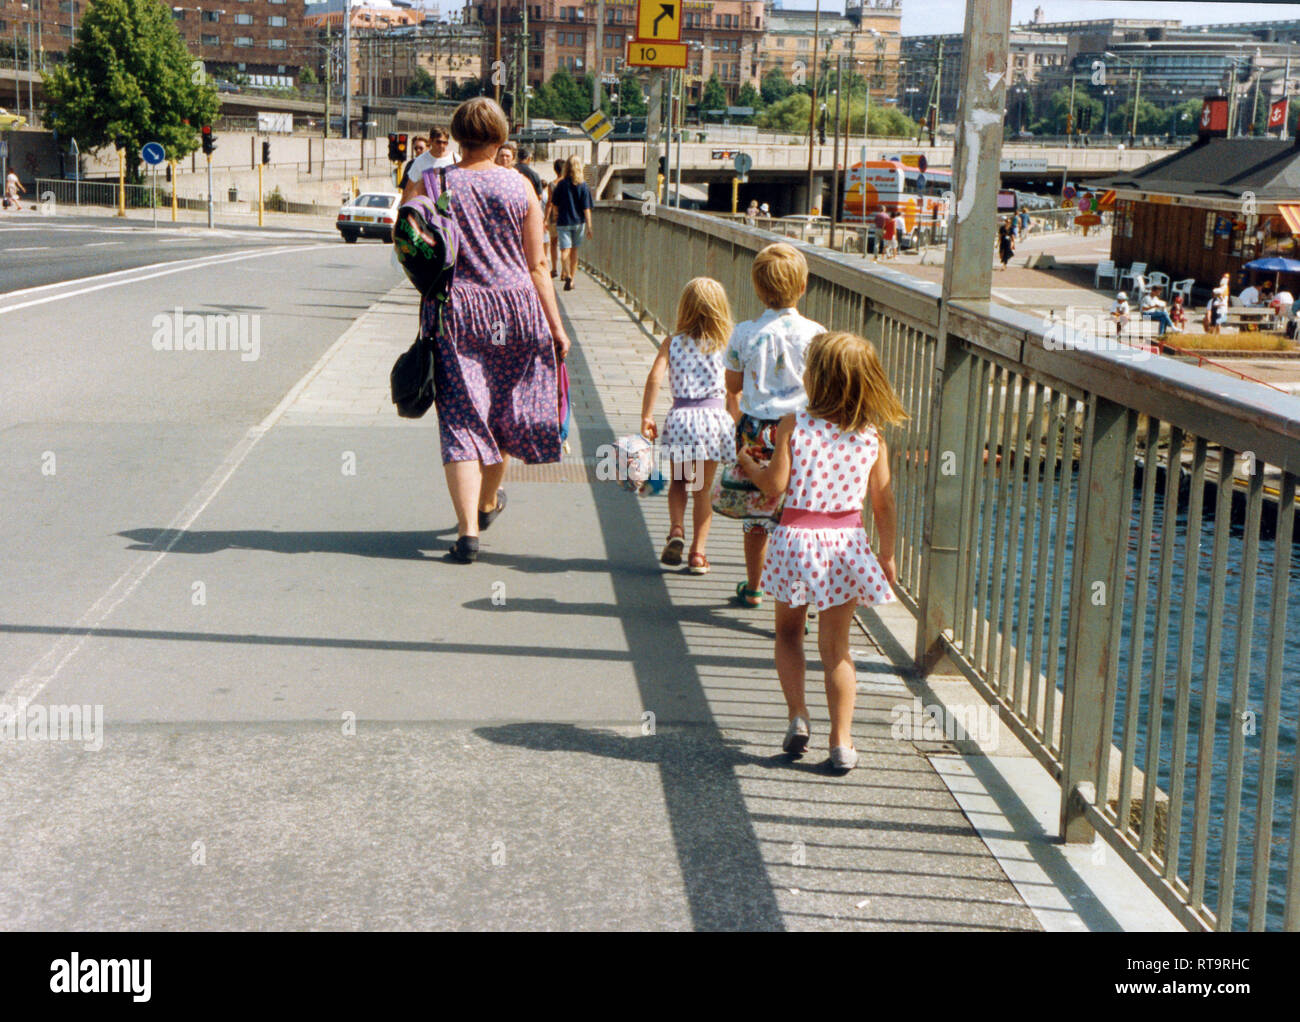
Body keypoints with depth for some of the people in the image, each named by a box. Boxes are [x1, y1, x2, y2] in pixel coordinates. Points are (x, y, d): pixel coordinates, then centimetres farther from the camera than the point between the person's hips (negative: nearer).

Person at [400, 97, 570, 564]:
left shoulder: (428, 184, -1)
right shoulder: (519, 187, 1)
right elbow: (536, 265, 0)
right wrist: (555, 325, 6)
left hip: (452, 313, -1)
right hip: (515, 308, 1)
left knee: (461, 419, 0)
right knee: (502, 409, 19)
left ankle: (468, 530, -11)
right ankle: (488, 503, 40)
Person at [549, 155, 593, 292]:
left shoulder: (561, 184, -6)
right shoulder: (583, 186, -6)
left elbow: (554, 203, 4)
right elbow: (586, 208, -8)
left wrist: (557, 216, 24)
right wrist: (589, 227, -5)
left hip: (563, 221, -2)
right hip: (579, 222, 2)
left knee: (565, 250, -6)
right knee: (574, 250, 16)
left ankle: (567, 275, -32)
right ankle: (572, 279, 22)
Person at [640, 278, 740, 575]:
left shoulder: (672, 343, 2)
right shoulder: (724, 346, 1)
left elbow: (655, 377, -11)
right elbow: (732, 392, 0)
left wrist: (646, 417, -8)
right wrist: (738, 424, 10)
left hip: (681, 417, 0)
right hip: (714, 417, 0)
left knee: (678, 481, 21)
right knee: (703, 489, 10)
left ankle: (676, 530, -2)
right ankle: (698, 553, 10)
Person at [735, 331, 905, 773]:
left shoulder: (793, 425, -9)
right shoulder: (872, 436, -1)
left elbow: (775, 484, -10)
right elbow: (883, 502, 1)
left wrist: (750, 464, 10)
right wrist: (887, 554, 12)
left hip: (798, 537, -2)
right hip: (847, 542, 2)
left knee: (789, 631, 21)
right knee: (835, 645, 10)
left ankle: (798, 715, 9)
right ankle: (842, 741, 9)